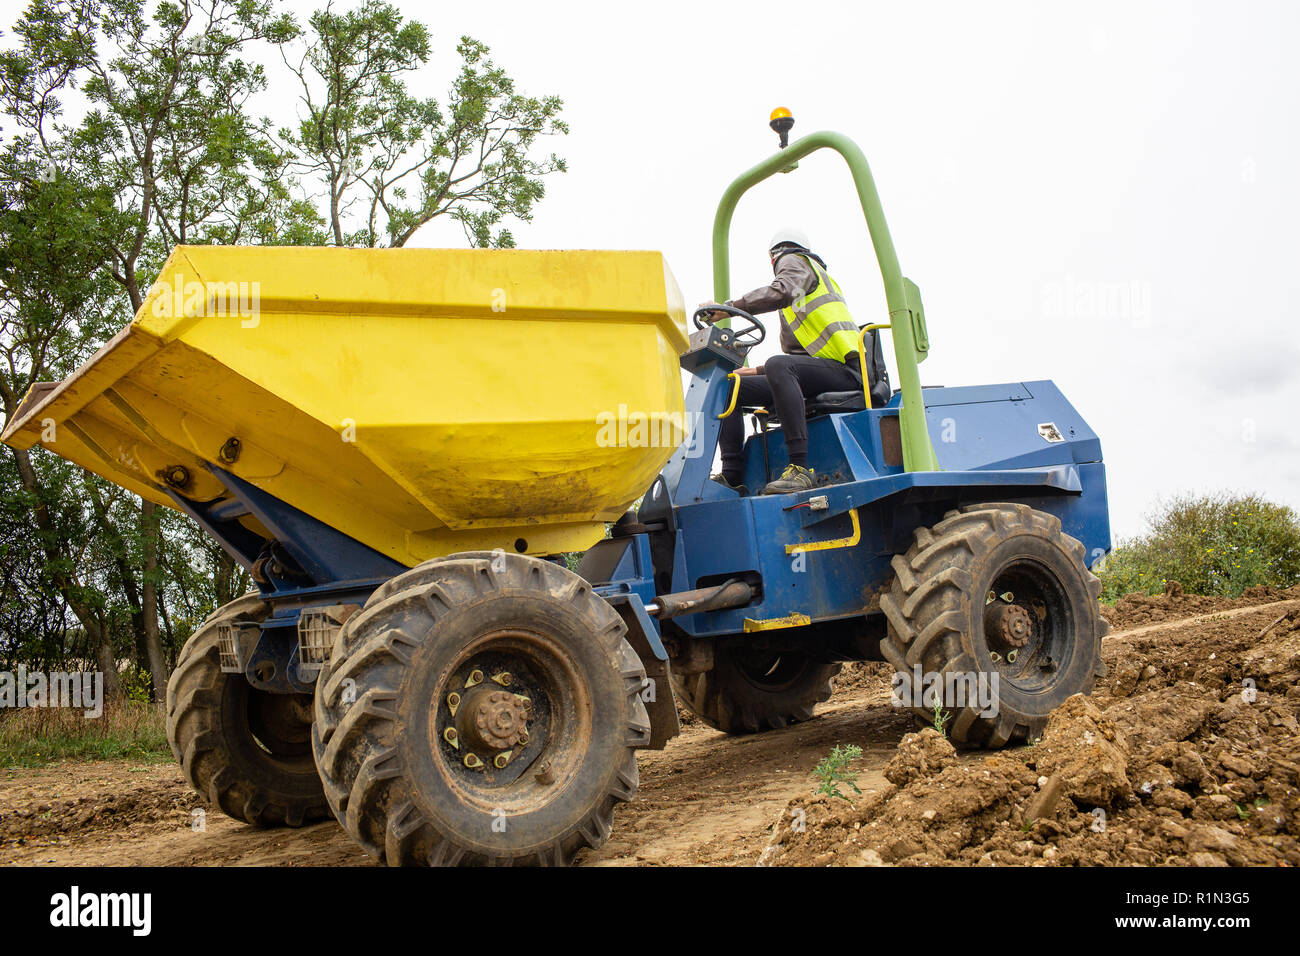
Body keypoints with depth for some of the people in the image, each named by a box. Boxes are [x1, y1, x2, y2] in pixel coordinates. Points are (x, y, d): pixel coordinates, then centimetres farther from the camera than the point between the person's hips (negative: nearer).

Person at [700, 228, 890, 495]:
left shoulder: (794, 261, 7)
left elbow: (783, 292, -21)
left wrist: (729, 307, -20)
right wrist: (759, 371, 25)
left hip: (843, 369, -9)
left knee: (778, 365, -38)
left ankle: (800, 468, -41)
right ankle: (732, 475, -7)